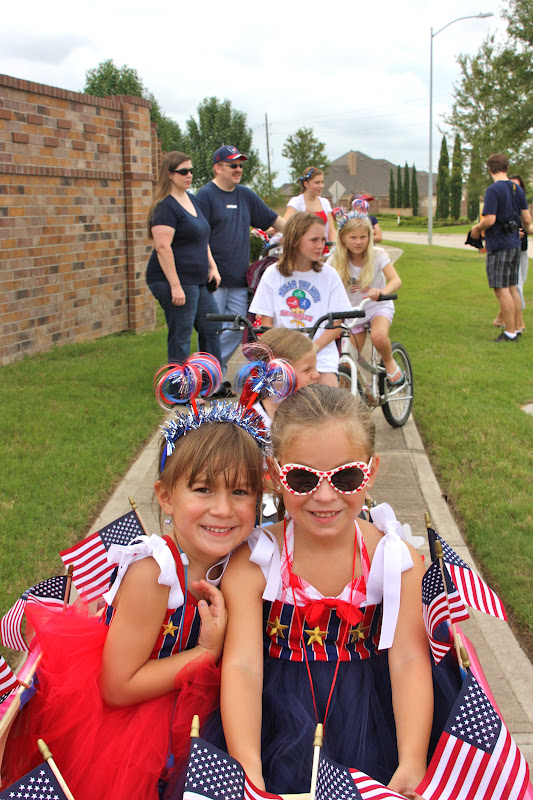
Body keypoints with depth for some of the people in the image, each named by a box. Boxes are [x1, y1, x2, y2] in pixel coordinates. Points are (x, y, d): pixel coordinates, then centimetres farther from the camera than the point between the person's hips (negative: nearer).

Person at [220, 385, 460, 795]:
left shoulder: (397, 561, -7)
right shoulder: (253, 564, -11)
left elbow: (409, 660, -13)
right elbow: (242, 666, -18)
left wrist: (411, 764, -27)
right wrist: (249, 773, -32)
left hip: (368, 708, 1)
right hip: (280, 709, -1)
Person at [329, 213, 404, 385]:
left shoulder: (377, 255, -15)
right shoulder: (336, 260, -11)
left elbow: (396, 280, -27)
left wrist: (381, 291, -50)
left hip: (378, 307, -2)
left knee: (379, 336, -34)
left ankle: (389, 362, -3)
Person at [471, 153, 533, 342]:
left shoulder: (493, 190, -14)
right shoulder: (518, 189, 10)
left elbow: (489, 220, -21)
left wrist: (476, 229, -2)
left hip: (499, 245, -8)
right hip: (514, 244, 8)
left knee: (502, 290, -5)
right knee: (512, 288, 15)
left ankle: (510, 333, -4)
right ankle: (517, 328, 20)